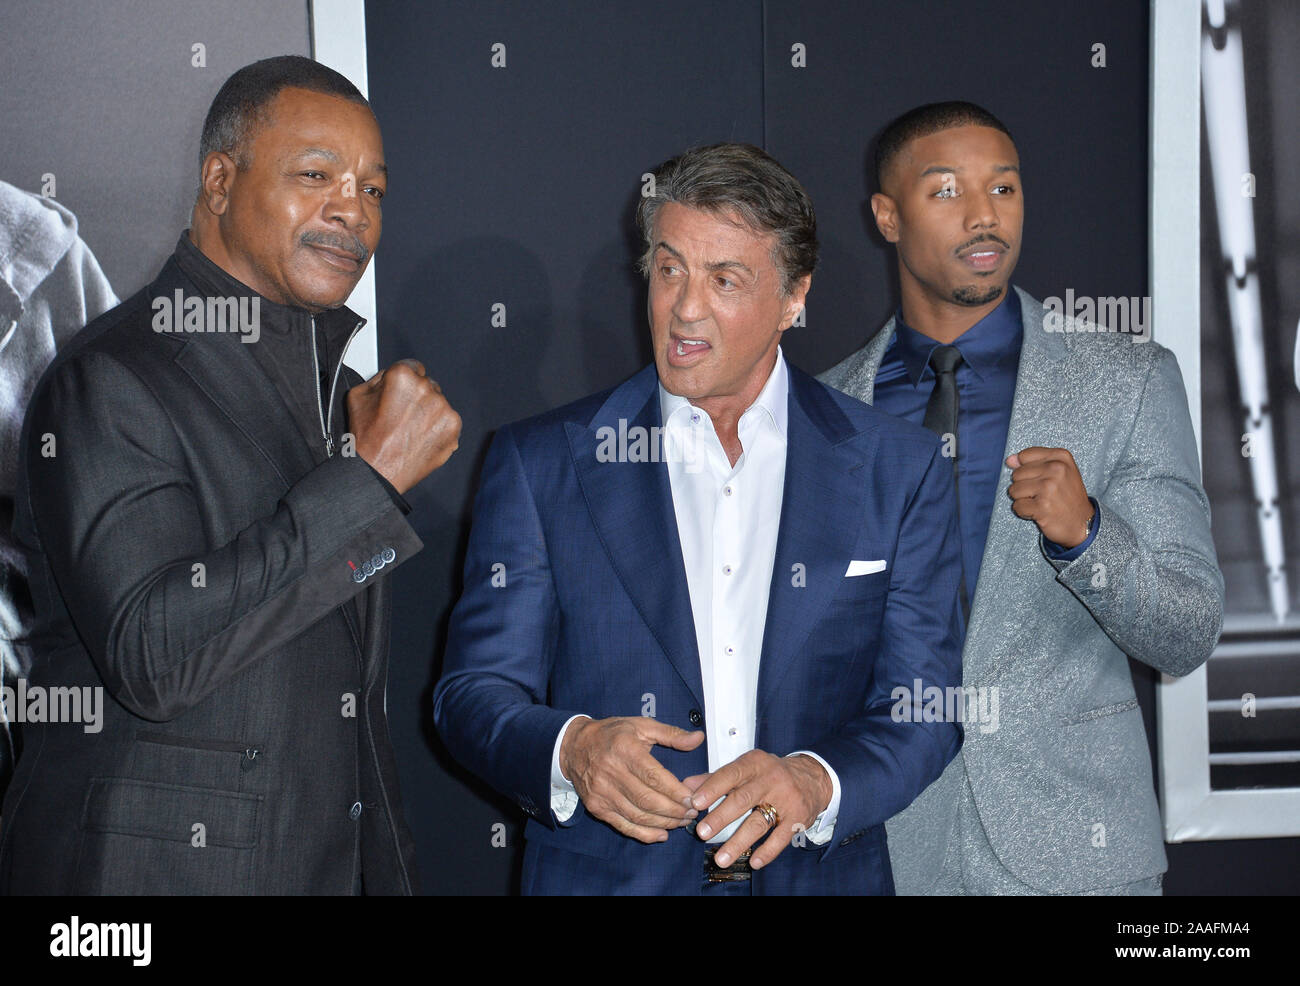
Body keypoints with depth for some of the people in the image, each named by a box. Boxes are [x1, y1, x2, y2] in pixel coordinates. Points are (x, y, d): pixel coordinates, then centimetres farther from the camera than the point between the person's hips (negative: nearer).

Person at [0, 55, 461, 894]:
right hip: (154, 864, -7)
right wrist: (375, 474, -22)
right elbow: (153, 656, -25)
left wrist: (393, 865, 14)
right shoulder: (109, 383, -13)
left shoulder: (344, 390, 12)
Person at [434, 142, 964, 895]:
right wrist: (570, 750, -25)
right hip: (604, 875, 0)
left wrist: (815, 782, -23)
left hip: (822, 875, 1)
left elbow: (922, 709, -4)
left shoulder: (900, 469, -1)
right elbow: (476, 691, -4)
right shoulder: (540, 465, -3)